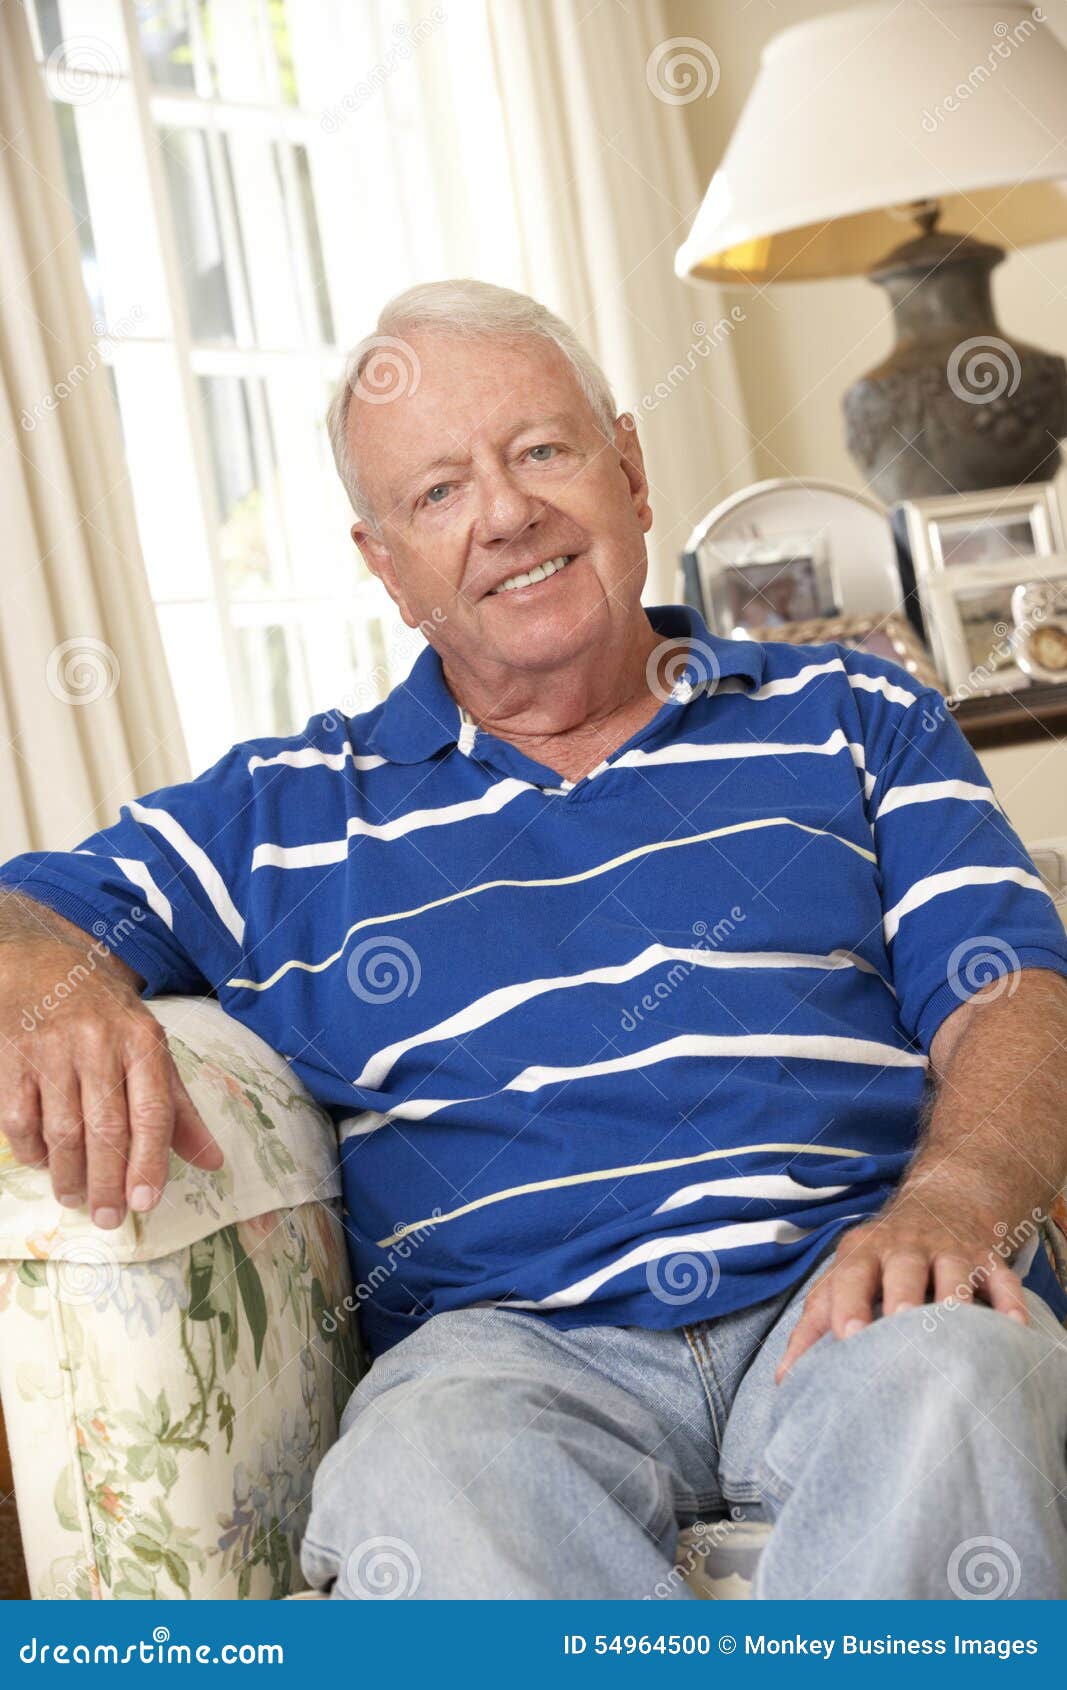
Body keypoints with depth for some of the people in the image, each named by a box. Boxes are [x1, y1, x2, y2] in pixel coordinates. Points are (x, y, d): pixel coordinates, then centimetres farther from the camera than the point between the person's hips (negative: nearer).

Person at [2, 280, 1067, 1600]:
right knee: (416, 1476, -34)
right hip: (508, 1337, 0)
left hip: (847, 1294, 1)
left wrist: (952, 1201, -15)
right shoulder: (281, 815, 19)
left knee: (954, 1370, -33)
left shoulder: (853, 720, 17)